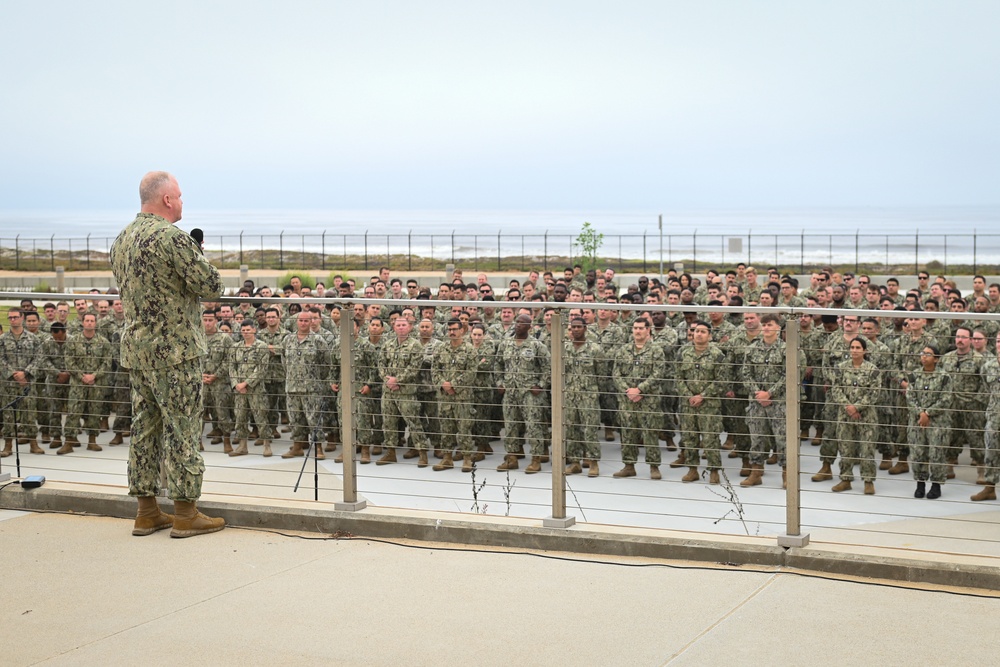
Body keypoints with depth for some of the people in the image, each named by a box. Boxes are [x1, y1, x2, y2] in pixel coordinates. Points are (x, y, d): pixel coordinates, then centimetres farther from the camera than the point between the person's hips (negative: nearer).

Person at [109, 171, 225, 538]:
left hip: (135, 347, 8)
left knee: (145, 426, 12)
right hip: (174, 349, -8)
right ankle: (186, 514, 3)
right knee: (182, 429, -2)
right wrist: (197, 259, 4)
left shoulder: (121, 240, 11)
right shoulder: (172, 238, -17)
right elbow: (212, 286, -15)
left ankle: (146, 512, 17)